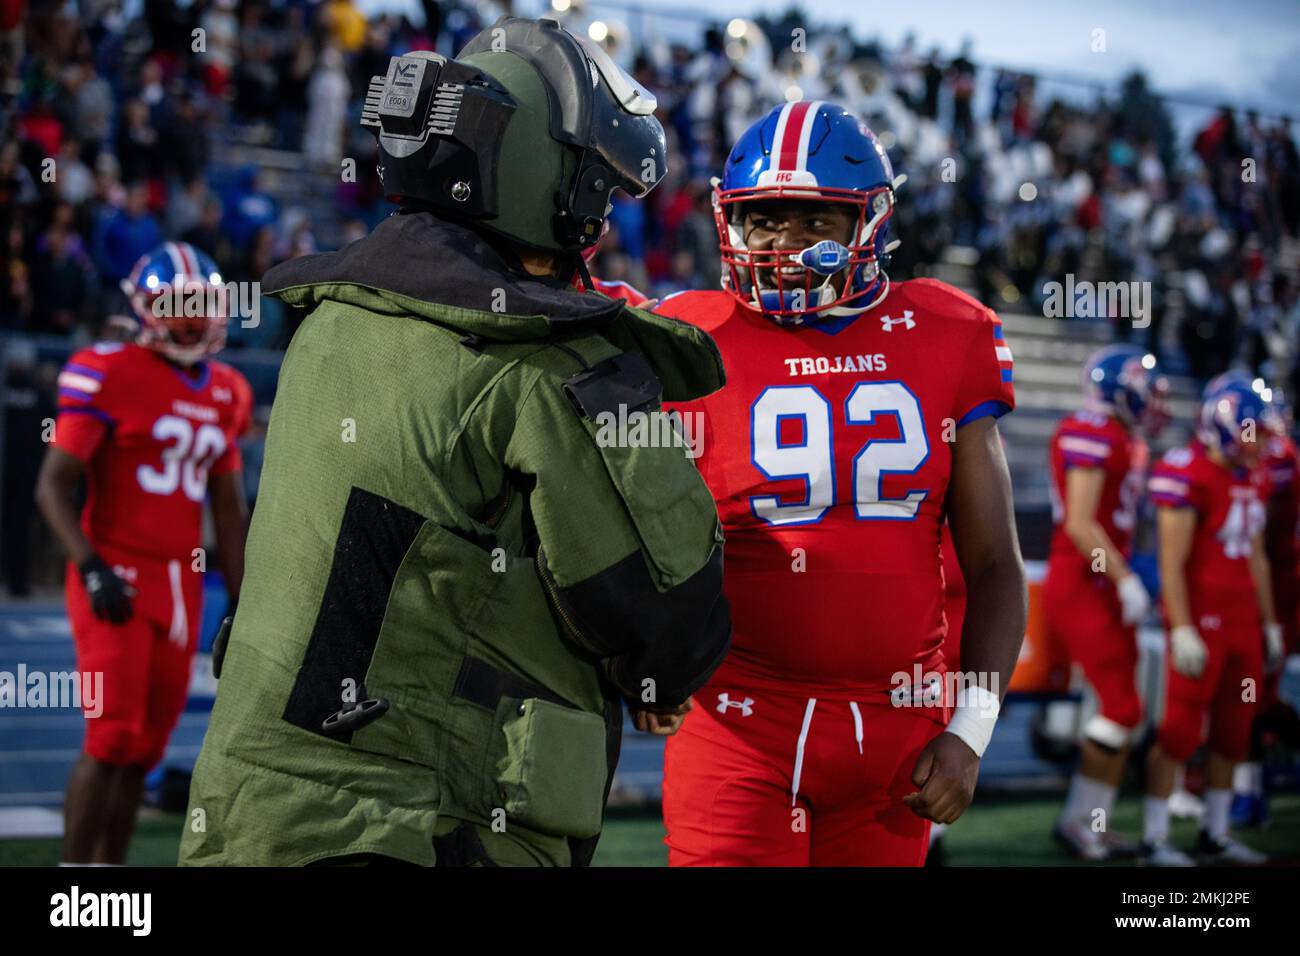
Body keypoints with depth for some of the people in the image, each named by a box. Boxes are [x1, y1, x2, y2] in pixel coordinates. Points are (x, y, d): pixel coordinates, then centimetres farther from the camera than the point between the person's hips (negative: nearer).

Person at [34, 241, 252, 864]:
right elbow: (53, 486, -10)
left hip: (181, 584, 6)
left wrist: (241, 607, 15)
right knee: (113, 737, -11)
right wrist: (92, 569, -21)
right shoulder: (110, 375, -8)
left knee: (146, 746, 8)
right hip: (116, 579, -6)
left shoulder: (225, 393, 13)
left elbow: (228, 510, 18)